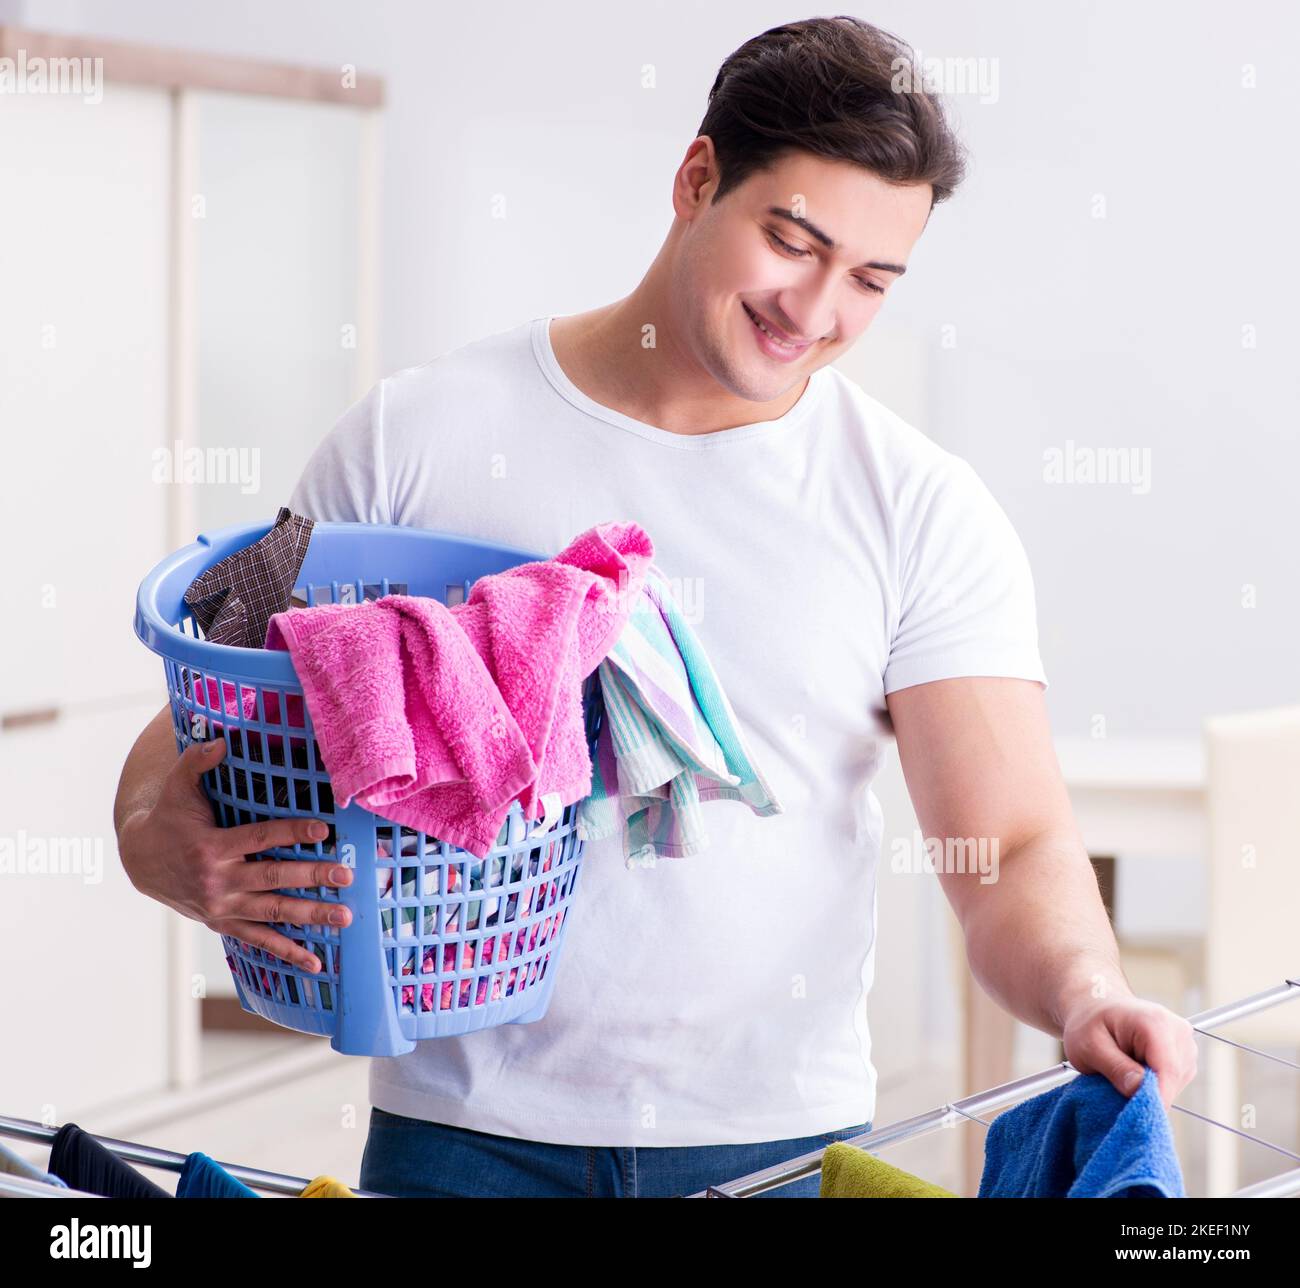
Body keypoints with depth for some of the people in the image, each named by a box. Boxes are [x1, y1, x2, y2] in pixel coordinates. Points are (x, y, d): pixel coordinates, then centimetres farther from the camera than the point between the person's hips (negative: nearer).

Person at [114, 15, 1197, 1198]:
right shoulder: (418, 438, 0)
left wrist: (1084, 993, -28)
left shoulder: (925, 512, 0)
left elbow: (1014, 847, -7)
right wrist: (166, 840, -19)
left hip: (783, 1140, 0)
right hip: (464, 1134, 0)